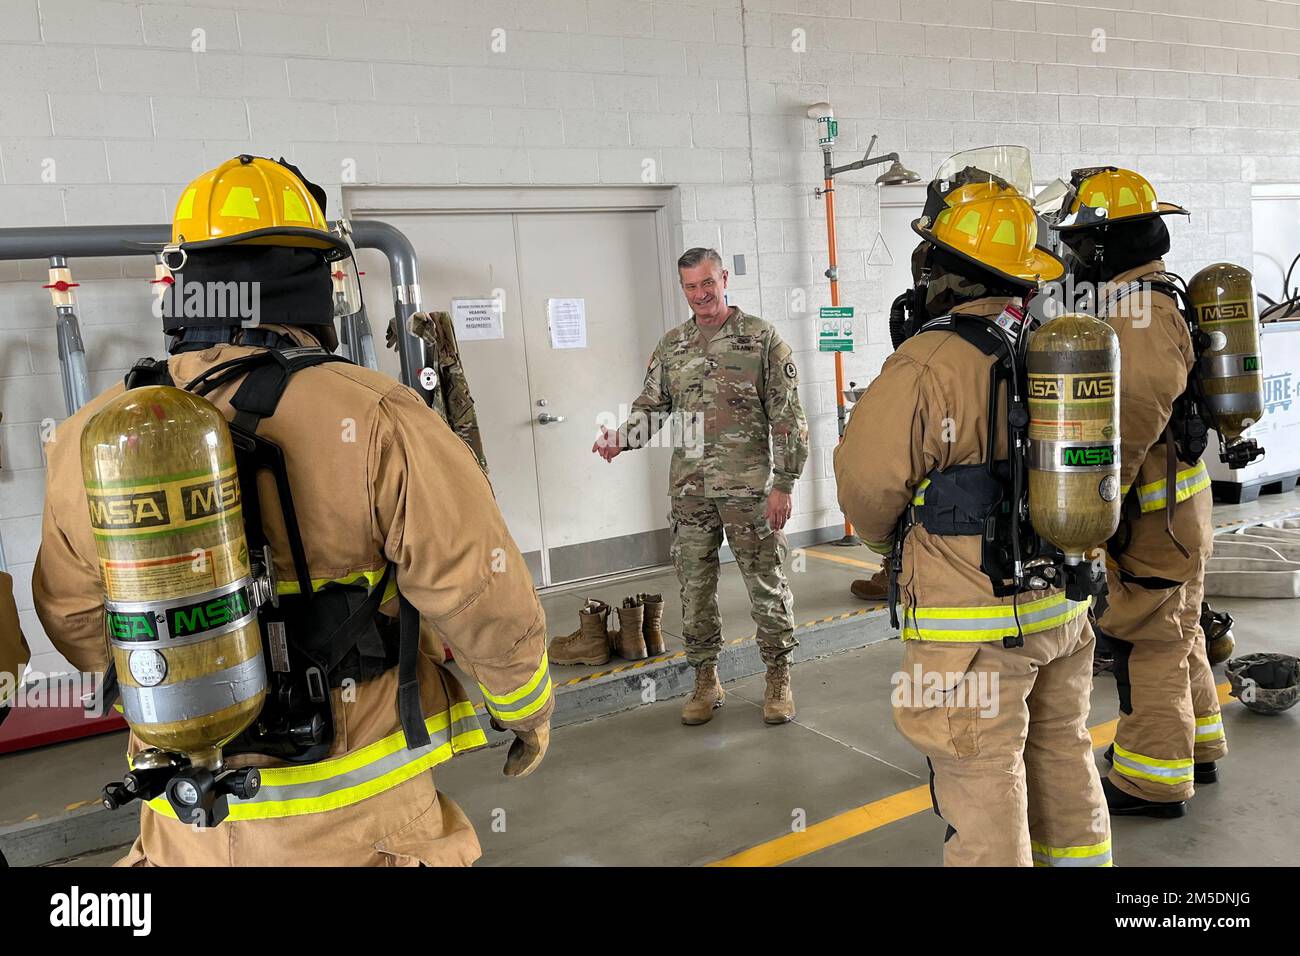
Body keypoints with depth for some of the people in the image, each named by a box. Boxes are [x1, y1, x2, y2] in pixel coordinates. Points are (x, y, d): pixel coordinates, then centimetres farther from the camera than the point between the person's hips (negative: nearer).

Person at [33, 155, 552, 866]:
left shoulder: (89, 438, -6)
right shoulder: (376, 423, -22)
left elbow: (76, 621, 9)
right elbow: (490, 608, -17)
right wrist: (528, 709, 3)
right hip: (354, 825, -3)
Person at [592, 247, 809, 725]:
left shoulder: (762, 338, -3)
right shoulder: (671, 346, 9)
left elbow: (787, 416, -5)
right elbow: (651, 407, 11)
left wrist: (783, 484, -10)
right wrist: (620, 438, -10)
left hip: (749, 488, -4)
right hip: (689, 490, 4)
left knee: (766, 583, 5)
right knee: (695, 588, 10)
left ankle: (779, 676, 22)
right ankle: (706, 680, 24)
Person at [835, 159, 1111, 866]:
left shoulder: (927, 363, -21)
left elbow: (868, 480, -15)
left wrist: (889, 541, 7)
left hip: (973, 622, -8)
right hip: (1063, 602, 8)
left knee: (982, 779, 6)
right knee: (1061, 749, 25)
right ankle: (1075, 851, 43)